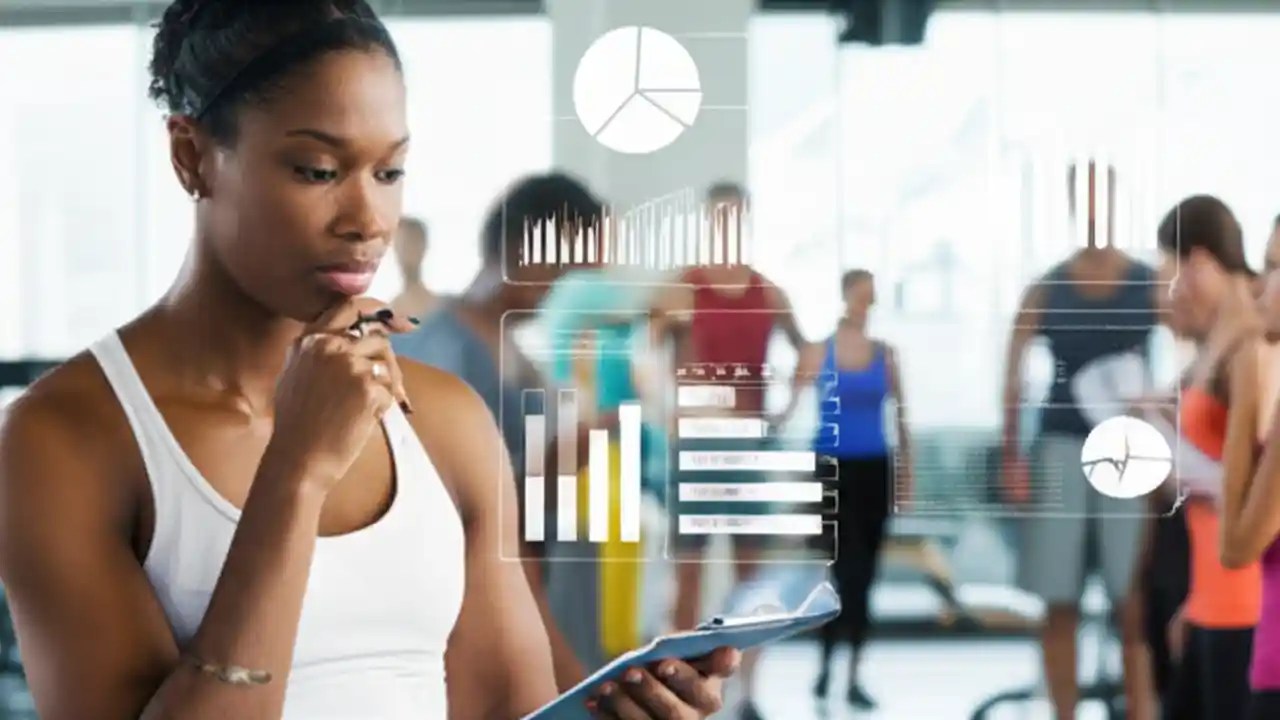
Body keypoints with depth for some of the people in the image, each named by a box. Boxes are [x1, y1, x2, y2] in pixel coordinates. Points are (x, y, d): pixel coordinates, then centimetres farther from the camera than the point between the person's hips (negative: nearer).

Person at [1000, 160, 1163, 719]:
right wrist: (1011, 455, -7)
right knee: (1059, 606, 3)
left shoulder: (1150, 287, 3)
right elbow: (1013, 373, 1)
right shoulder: (1044, 292, 5)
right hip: (1061, 447, 1)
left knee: (1135, 607, -6)